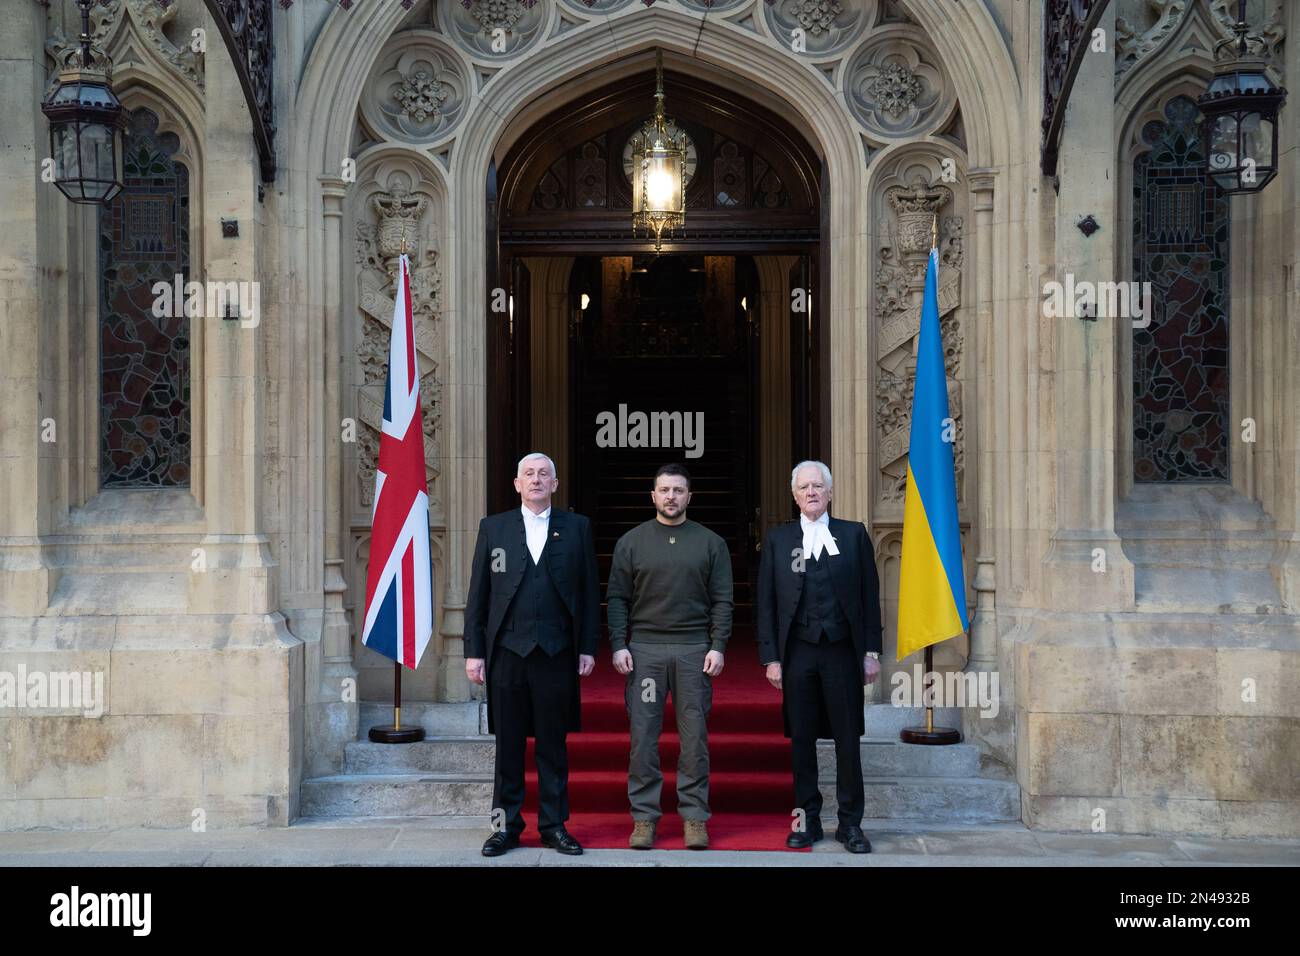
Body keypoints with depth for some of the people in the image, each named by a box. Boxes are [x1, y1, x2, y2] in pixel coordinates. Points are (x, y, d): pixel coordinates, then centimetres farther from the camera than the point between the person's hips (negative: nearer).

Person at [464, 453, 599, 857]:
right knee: (508, 744, 6)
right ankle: (506, 826, 16)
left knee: (553, 744, 6)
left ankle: (554, 825, 16)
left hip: (557, 652, 0)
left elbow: (589, 592, 6)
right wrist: (473, 651, 1)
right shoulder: (493, 527, 8)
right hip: (507, 652, 0)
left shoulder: (576, 527, 7)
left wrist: (587, 648, 0)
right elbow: (477, 594, 6)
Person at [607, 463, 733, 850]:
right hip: (644, 649, 0)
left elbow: (722, 600, 4)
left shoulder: (711, 543, 6)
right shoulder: (631, 542, 7)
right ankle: (644, 816, 8)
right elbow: (617, 598, 6)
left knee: (695, 735, 2)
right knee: (643, 735, 1)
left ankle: (694, 816, 9)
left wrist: (718, 646, -5)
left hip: (694, 650, 0)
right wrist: (619, 645, -3)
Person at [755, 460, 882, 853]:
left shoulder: (854, 534, 6)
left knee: (848, 739, 3)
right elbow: (765, 603, 5)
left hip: (842, 651, -1)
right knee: (801, 739, 6)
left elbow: (869, 595, 5)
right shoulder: (778, 539, 7)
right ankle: (807, 820, 16)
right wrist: (770, 657, -2)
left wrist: (871, 651, 0)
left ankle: (850, 823, 12)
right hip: (797, 652, 1)